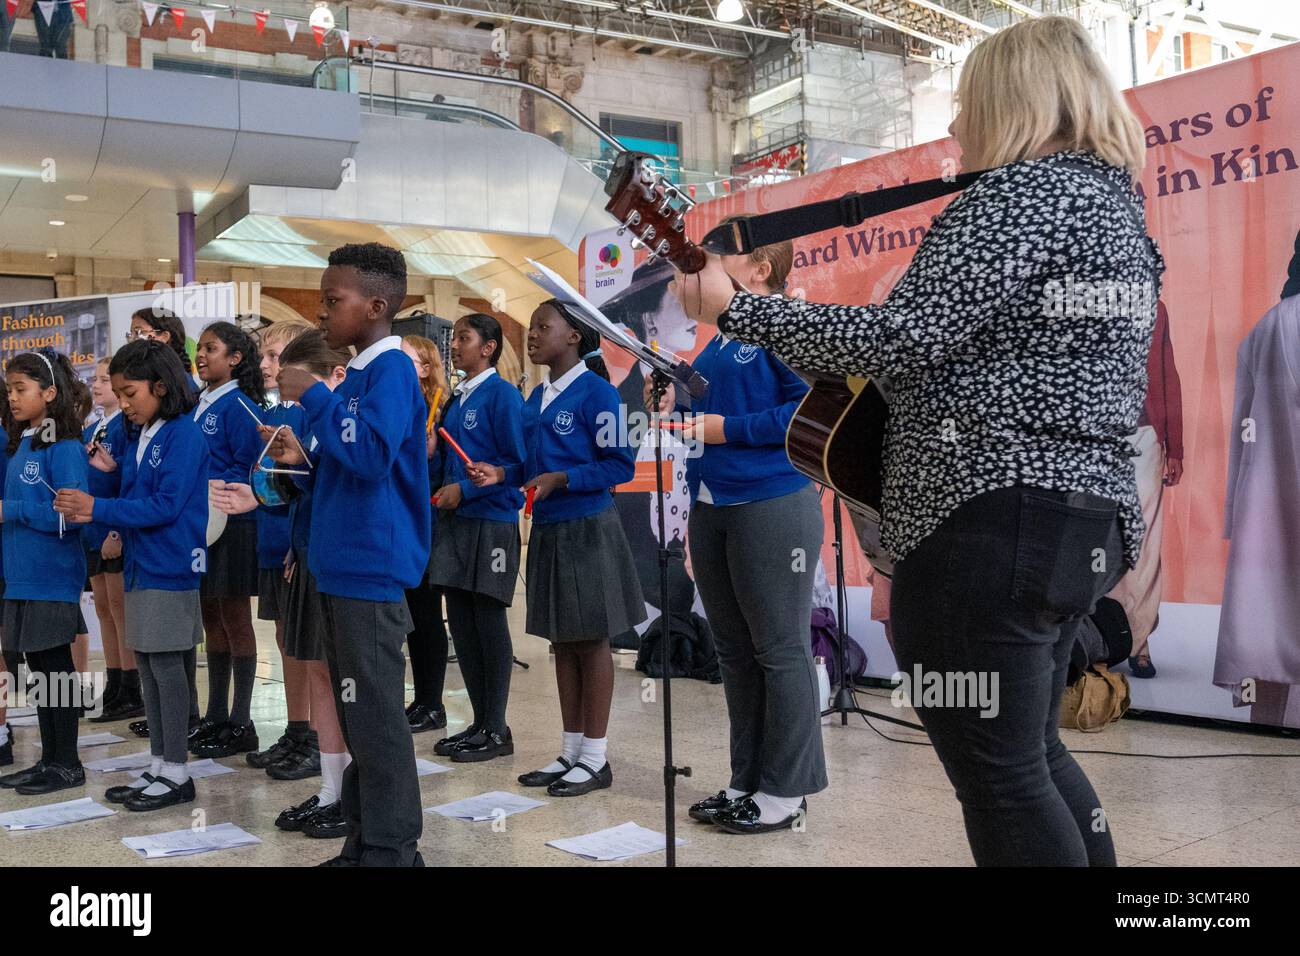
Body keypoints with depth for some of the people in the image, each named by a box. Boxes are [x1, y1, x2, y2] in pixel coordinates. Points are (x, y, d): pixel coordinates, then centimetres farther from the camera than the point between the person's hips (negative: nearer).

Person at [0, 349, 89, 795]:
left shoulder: (64, 448, -13)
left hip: (52, 578, -8)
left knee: (56, 667, 1)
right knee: (39, 667, 14)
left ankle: (67, 764, 12)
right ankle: (49, 759, 24)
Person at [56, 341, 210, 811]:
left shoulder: (184, 435, -12)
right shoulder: (139, 437, 14)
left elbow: (165, 505, -19)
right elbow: (133, 499, 12)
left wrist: (99, 509, -19)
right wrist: (88, 509, -5)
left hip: (170, 569, -9)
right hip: (140, 567, 9)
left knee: (167, 666, -2)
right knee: (147, 666, 12)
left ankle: (177, 773, 8)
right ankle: (158, 767, 22)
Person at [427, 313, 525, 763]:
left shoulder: (503, 393, -8)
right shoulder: (456, 400, 16)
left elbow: (516, 463, -14)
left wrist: (465, 489, -16)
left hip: (491, 520, -8)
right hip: (455, 521, 8)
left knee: (489, 623, -2)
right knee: (461, 623, 9)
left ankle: (496, 730, 8)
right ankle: (480, 721, 20)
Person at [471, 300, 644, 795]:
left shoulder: (594, 391, -11)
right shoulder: (536, 397, 12)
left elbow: (620, 464, -15)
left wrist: (559, 480, -22)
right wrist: (503, 475, 0)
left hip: (587, 530, -7)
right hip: (546, 529, 8)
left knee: (591, 641, 1)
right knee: (563, 642, 13)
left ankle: (595, 758, 11)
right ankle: (570, 751, 23)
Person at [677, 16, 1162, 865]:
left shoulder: (1022, 190, -11)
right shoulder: (1117, 206, 20)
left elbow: (902, 340, -20)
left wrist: (733, 307, -12)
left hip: (991, 518, -10)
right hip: (1086, 517, 10)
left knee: (996, 771, 0)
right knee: (1032, 752, 21)